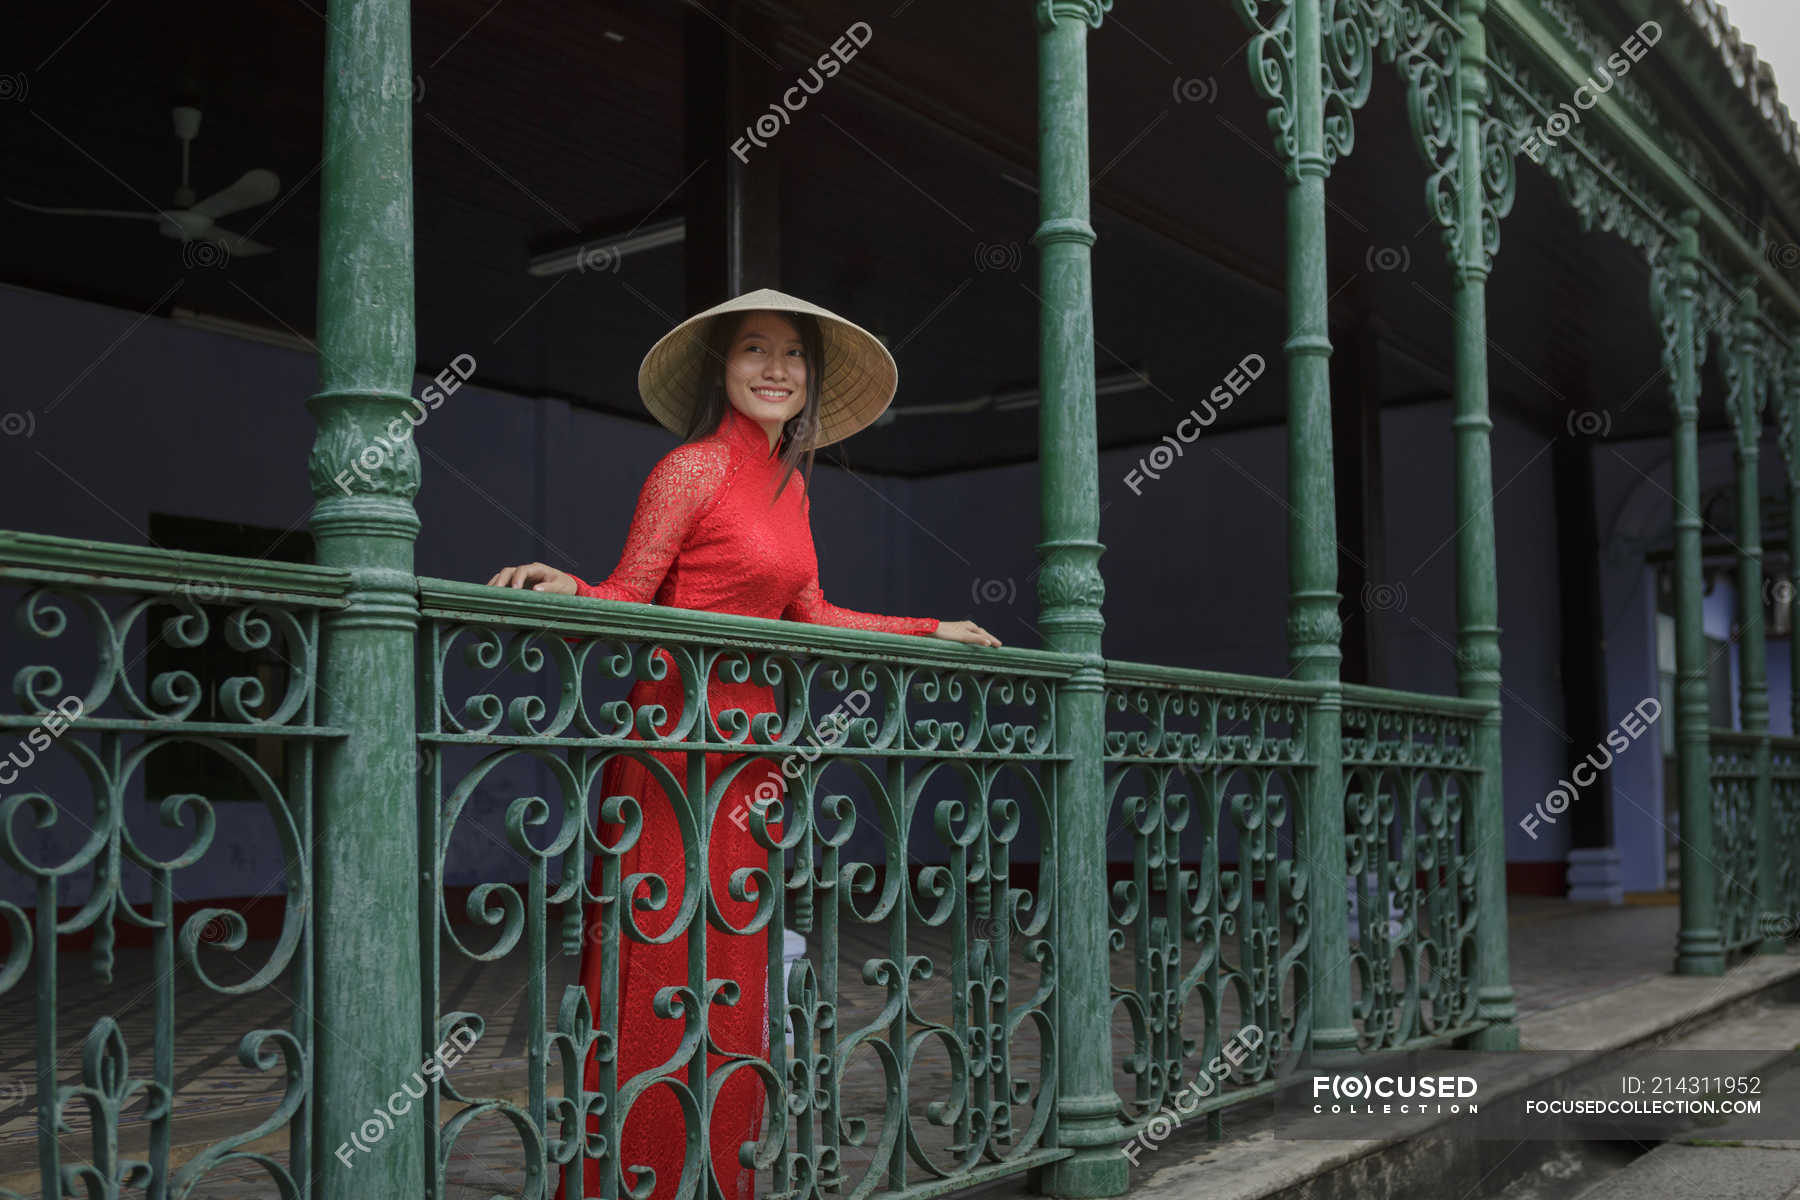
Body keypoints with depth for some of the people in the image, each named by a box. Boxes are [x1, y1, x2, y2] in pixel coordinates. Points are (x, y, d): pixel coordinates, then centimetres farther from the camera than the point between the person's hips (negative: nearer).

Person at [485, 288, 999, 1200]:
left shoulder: (789, 482, 14)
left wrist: (932, 631, 28)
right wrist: (567, 592, -33)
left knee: (734, 970, 11)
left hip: (753, 747, 7)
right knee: (658, 970, -5)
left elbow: (808, 614, 21)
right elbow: (626, 600, -11)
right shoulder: (692, 469, -7)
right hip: (675, 739, -7)